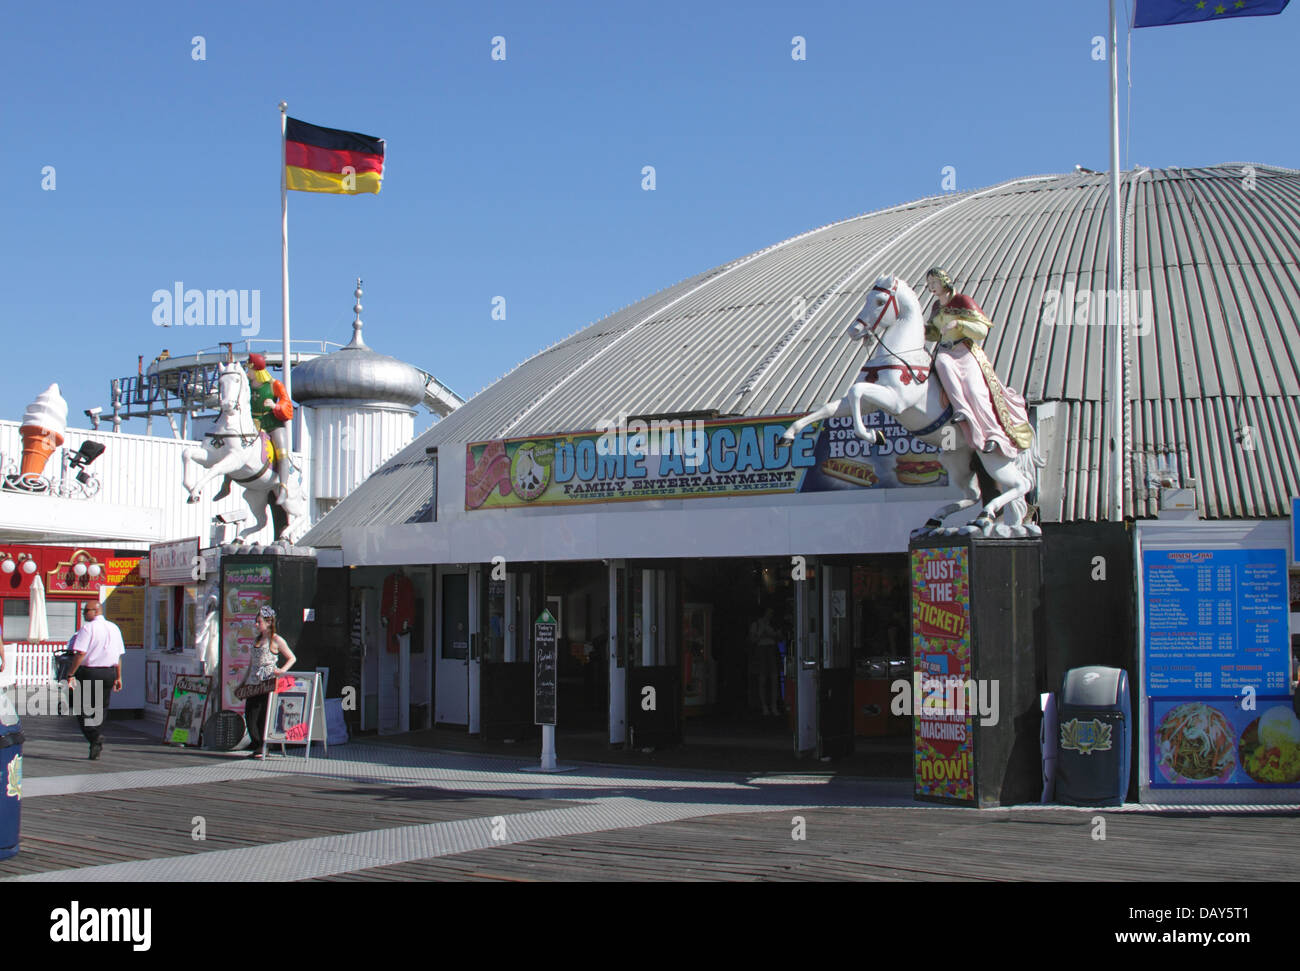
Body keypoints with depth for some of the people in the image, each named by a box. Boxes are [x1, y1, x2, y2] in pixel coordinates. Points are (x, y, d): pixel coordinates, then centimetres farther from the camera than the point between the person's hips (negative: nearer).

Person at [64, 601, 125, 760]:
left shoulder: (88, 628, -10)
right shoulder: (114, 628, 11)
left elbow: (80, 653, -17)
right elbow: (119, 656, 13)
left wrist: (70, 674, -14)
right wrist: (118, 677, 19)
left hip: (89, 672, -6)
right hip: (109, 673, 6)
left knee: (82, 710, 2)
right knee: (101, 709, 14)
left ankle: (95, 735, -19)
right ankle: (95, 744, 14)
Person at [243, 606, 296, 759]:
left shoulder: (276, 640, -2)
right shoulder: (258, 639, 19)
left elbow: (292, 658, 1)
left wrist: (282, 670, -14)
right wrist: (245, 681, 20)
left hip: (267, 682, -7)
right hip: (253, 683, 7)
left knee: (261, 715, -7)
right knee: (249, 715, 0)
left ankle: (262, 747, 1)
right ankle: (257, 746, 8)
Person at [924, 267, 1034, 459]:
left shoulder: (962, 301, -1)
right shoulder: (936, 307, 18)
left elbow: (982, 330, -8)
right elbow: (934, 333, 31)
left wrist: (957, 323, -20)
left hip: (966, 350, -4)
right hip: (945, 351, 4)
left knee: (974, 390, -25)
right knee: (942, 362, -35)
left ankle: (994, 434, -20)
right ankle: (961, 408, -44)